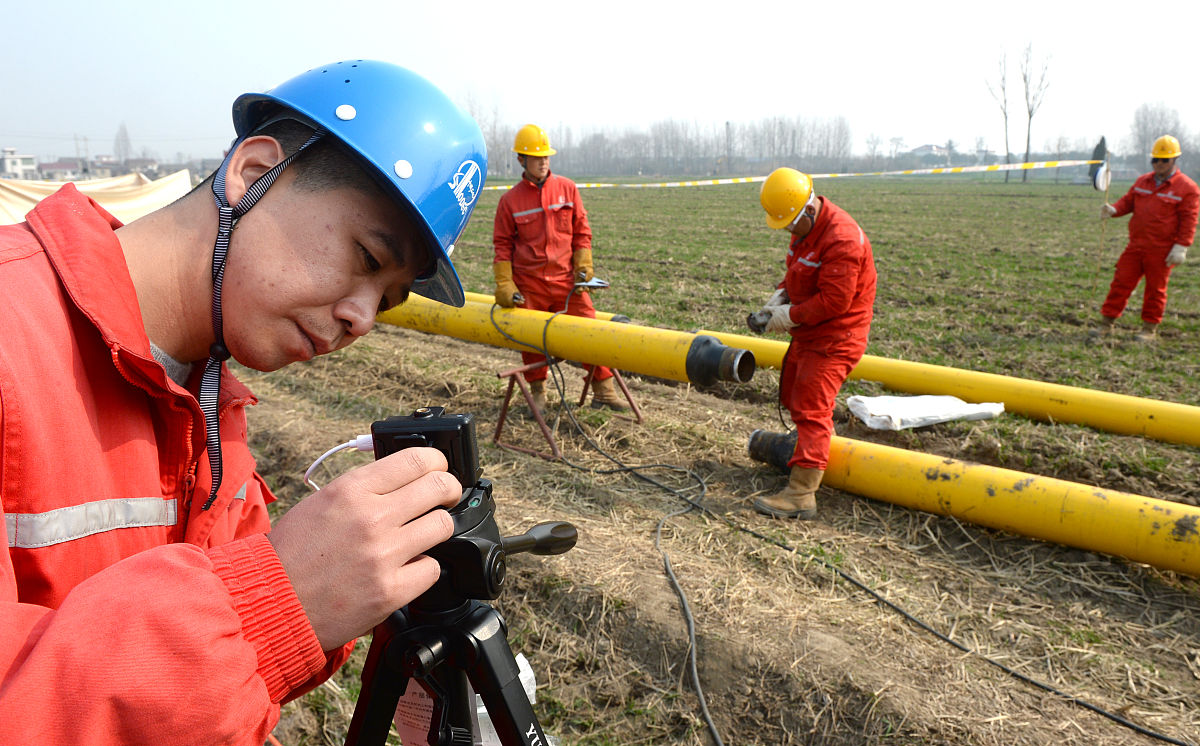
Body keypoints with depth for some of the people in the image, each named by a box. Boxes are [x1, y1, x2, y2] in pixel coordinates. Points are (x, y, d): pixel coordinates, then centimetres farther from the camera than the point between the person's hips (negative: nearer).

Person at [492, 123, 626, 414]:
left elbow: (582, 231, 9)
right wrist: (504, 285, -2)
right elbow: (502, 244, 5)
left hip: (565, 278, 1)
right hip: (529, 283, -1)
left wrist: (583, 268, 2)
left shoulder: (567, 189, 4)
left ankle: (603, 390, 5)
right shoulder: (510, 200, 1)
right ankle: (538, 394, 25)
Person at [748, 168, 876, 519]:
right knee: (793, 395, 23)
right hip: (808, 332, 10)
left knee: (811, 408, -12)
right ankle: (818, 444, 47)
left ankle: (801, 495, -11)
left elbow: (834, 301, -28)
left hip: (834, 338, -10)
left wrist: (790, 316, -20)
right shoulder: (804, 226, 5)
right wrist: (779, 297, -1)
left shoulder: (841, 239, -26)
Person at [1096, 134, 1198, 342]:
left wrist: (1181, 247, -13)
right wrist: (1113, 209, -9)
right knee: (1121, 282, 1)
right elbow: (1128, 202, 15)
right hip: (1135, 246, 4)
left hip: (1162, 251, -4)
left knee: (1155, 289, 5)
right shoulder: (1142, 181, 12)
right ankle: (1107, 323, 7)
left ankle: (1150, 328, 17)